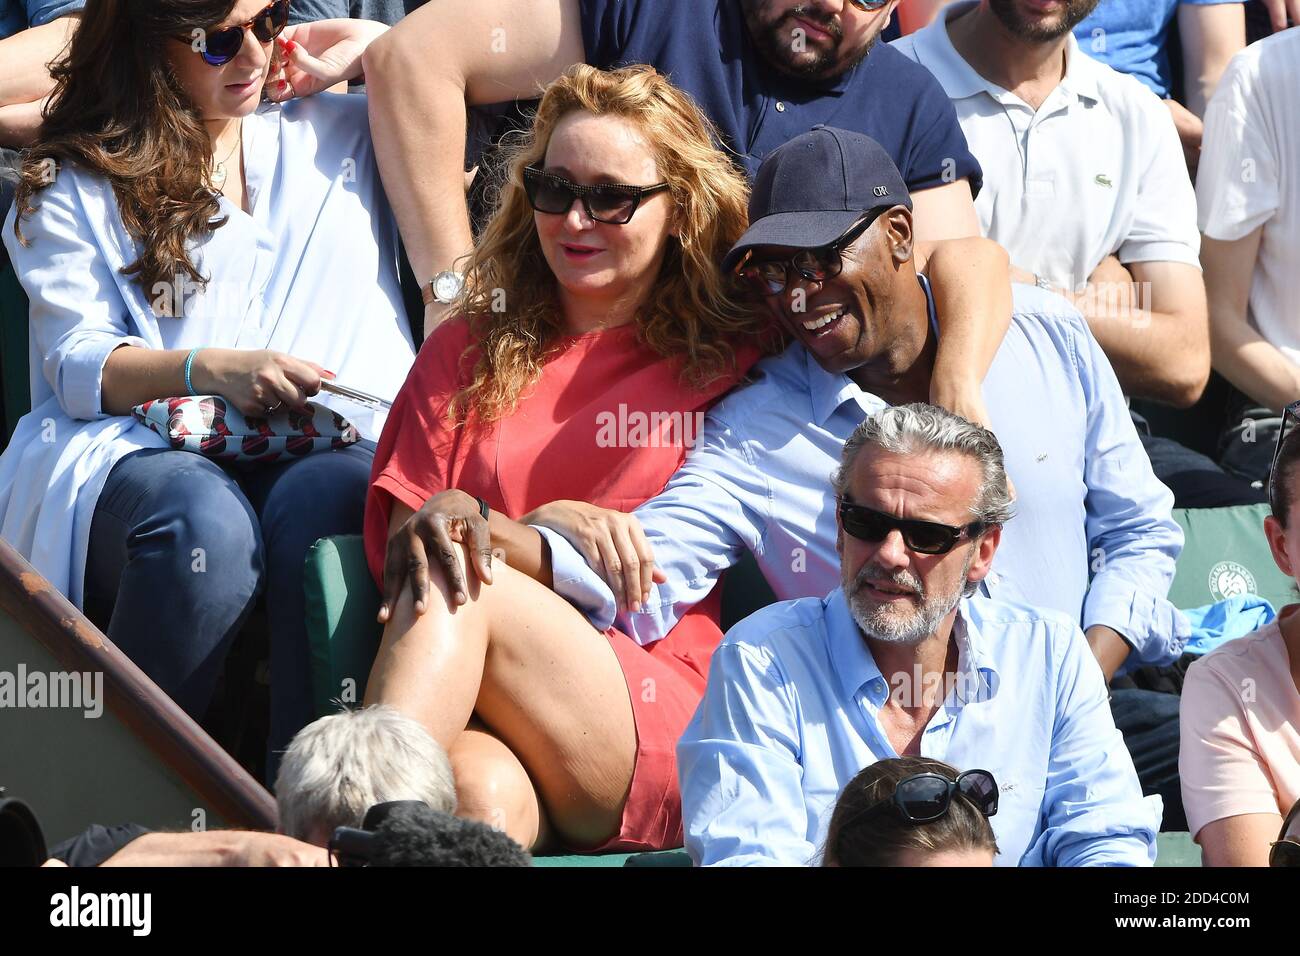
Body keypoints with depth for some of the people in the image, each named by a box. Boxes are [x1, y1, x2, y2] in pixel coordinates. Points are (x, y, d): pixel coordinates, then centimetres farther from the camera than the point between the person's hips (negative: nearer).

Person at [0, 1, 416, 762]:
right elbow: (76, 365, 2)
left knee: (318, 502, -37)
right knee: (205, 522, -39)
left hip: (334, 445, 2)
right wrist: (215, 371, -14)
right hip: (149, 455, -2)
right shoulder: (76, 185, 16)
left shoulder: (341, 135, 25)